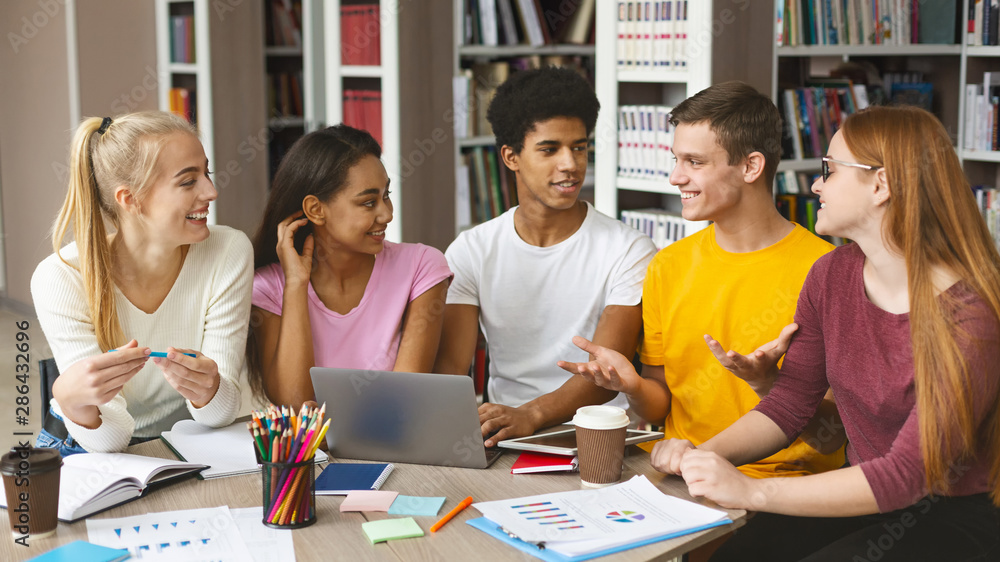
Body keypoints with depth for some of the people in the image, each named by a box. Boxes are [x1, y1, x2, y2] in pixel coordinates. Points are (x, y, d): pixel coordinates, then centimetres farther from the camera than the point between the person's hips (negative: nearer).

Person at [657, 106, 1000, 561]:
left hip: (959, 518, -5)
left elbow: (908, 475, -25)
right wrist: (704, 454, -14)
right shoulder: (831, 276, 1)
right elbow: (789, 404, 5)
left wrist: (753, 492, -30)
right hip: (865, 495, 5)